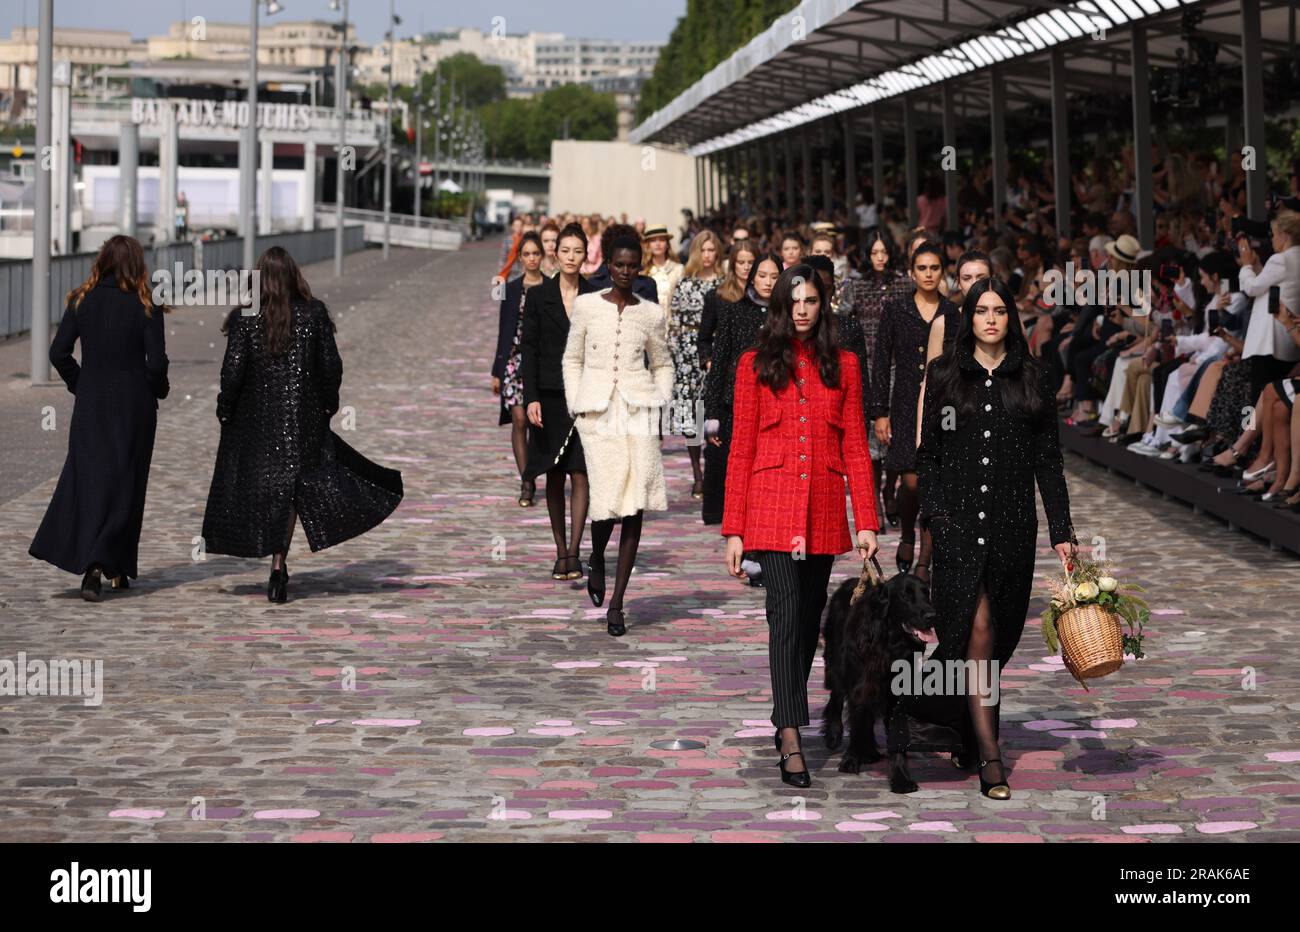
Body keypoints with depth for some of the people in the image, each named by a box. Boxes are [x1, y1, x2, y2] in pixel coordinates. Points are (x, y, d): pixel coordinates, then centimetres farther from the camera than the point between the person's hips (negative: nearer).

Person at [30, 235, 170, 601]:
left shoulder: (82, 301, -1)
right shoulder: (145, 307, -9)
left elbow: (58, 353, -3)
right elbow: (156, 362, -13)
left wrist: (79, 384, 12)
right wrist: (158, 389, 6)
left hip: (90, 405, 2)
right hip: (134, 406, -2)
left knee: (86, 478, 10)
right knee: (123, 486, 5)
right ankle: (106, 566, -6)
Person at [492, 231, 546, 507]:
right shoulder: (511, 289, 6)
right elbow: (504, 330, 8)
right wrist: (497, 370, 6)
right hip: (515, 358, 0)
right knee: (519, 420, -7)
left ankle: (529, 479, 16)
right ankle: (526, 482, -4)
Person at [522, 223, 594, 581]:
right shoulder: (538, 296, 3)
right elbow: (528, 349, 2)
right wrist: (531, 398, -7)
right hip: (550, 395, 0)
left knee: (580, 474, -6)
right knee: (554, 476, 5)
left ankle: (573, 553, -7)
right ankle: (561, 552, 12)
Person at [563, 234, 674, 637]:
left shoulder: (650, 314, 8)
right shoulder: (587, 306, 6)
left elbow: (662, 364, 20)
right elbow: (572, 358, 12)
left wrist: (660, 406, 6)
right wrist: (575, 405, 3)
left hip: (638, 408, 1)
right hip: (597, 408, -1)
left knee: (635, 505, -4)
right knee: (607, 499, -12)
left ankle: (616, 602, 2)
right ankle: (596, 558, 23)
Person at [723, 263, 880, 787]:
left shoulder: (842, 365, 10)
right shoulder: (756, 364, 4)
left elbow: (855, 447, 7)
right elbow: (741, 449, 2)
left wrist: (866, 522, -1)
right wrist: (733, 530, -2)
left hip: (823, 510, 3)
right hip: (771, 507, -3)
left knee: (809, 617, 10)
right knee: (787, 612, -13)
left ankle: (786, 718, 26)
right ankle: (791, 742, -15)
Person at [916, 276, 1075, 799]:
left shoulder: (1030, 380, 8)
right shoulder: (944, 374, 6)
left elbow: (1048, 460, 7)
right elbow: (928, 452, 6)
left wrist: (1061, 531, 2)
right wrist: (930, 513, -4)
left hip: (1012, 521, 2)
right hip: (957, 520, -2)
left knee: (1000, 632, 8)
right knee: (976, 628, -13)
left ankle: (976, 730, 27)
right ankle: (990, 757, -14)